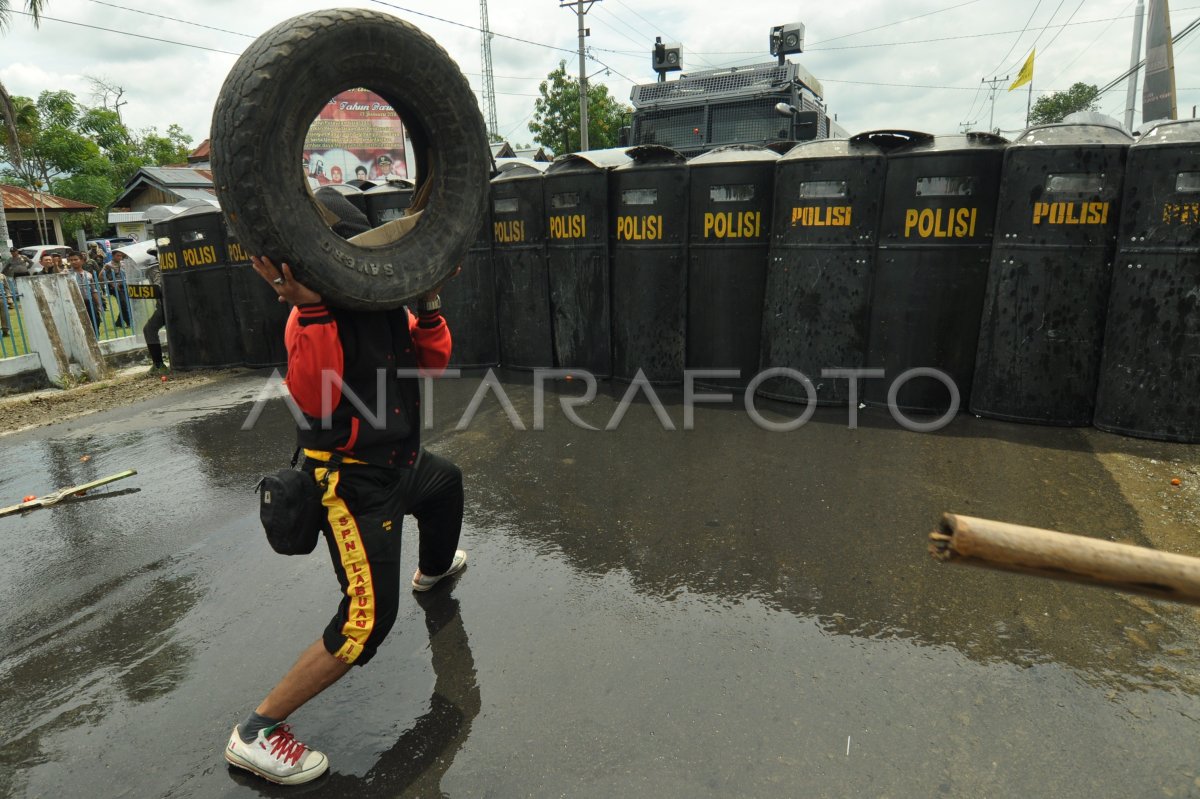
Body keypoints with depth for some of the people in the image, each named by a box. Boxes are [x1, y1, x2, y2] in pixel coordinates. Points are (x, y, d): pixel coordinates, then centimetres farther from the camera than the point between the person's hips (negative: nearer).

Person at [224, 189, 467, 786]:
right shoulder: (313, 313, -19)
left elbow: (433, 361, 4)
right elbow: (315, 399, -33)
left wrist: (428, 305, -11)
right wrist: (310, 310, -41)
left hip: (399, 463, 9)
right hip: (353, 483, -9)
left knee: (446, 482, 36)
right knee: (367, 619, -14)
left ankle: (432, 569, 65)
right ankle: (256, 732, 3)